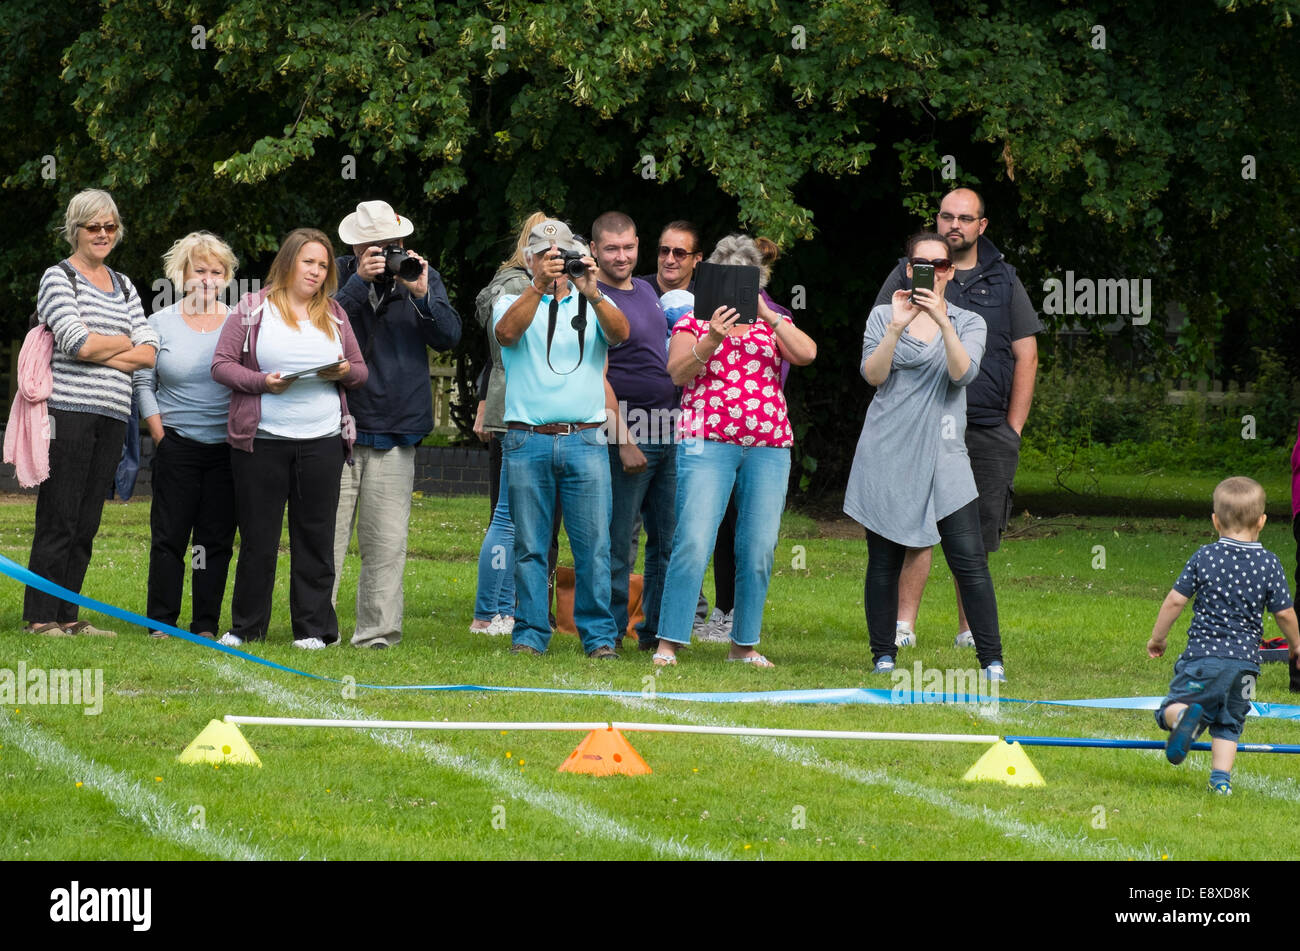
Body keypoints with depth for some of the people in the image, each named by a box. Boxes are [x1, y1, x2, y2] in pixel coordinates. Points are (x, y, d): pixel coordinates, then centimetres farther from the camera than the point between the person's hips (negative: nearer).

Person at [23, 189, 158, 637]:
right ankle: (39, 617, -5)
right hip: (69, 410, -6)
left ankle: (66, 616, 9)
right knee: (59, 518, -8)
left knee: (86, 523, 6)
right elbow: (78, 343, -14)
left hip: (112, 414, 6)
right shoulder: (59, 277, -1)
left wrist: (102, 353, -6)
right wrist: (123, 343, 2)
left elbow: (148, 352, 9)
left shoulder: (123, 286, 19)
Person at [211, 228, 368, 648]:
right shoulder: (253, 309, 3)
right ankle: (246, 627, 12)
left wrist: (345, 372, -6)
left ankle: (313, 628, 9)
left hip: (322, 441, 3)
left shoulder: (334, 314, 13)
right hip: (261, 440, -2)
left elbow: (361, 371, 17)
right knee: (258, 538, 2)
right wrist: (262, 382, -16)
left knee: (315, 536, 4)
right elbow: (222, 364, -1)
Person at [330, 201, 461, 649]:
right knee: (326, 534, -6)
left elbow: (449, 336, 2)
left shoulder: (423, 275, 10)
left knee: (385, 544, 2)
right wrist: (359, 283, -19)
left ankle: (376, 633, 7)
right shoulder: (336, 275, 4)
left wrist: (422, 296, -13)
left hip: (394, 433, 2)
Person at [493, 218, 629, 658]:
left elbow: (620, 333, -7)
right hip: (527, 440, 0)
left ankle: (598, 635, 2)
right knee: (529, 545, 1)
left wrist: (592, 294, -23)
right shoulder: (514, 302, 10)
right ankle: (530, 634, 7)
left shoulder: (592, 305, 13)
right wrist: (540, 287, -23)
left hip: (585, 439, 0)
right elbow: (506, 332, -12)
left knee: (593, 543, -3)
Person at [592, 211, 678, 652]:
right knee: (618, 542, -5)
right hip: (628, 431, -8)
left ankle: (658, 630, 18)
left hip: (667, 429, 8)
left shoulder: (646, 290, 15)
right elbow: (597, 380, -16)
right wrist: (623, 442, -21)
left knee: (668, 539, 10)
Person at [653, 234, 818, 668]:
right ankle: (669, 643, -12)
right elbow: (678, 372, -4)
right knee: (693, 543, -13)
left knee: (758, 550, 2)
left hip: (768, 447, 3)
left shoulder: (774, 325, 16)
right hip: (706, 443, -3)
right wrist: (711, 339, -19)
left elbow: (807, 354, -2)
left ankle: (744, 645, 12)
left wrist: (766, 314, -9)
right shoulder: (694, 323, 10)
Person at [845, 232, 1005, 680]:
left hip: (943, 456, 0)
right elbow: (872, 374, -4)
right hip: (887, 454, 0)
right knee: (884, 560, 3)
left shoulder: (968, 323, 10)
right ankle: (883, 657, 12)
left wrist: (943, 322, -20)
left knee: (969, 559, -10)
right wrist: (897, 328, -16)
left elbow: (963, 373, -9)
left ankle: (991, 660, -9)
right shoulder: (883, 317, 10)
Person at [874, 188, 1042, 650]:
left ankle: (971, 629, 11)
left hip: (988, 428, 2)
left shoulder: (1003, 280, 13)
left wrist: (1013, 428, 5)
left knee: (977, 536, 3)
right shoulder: (909, 274, 8)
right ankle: (903, 625, -12)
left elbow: (1026, 356, 13)